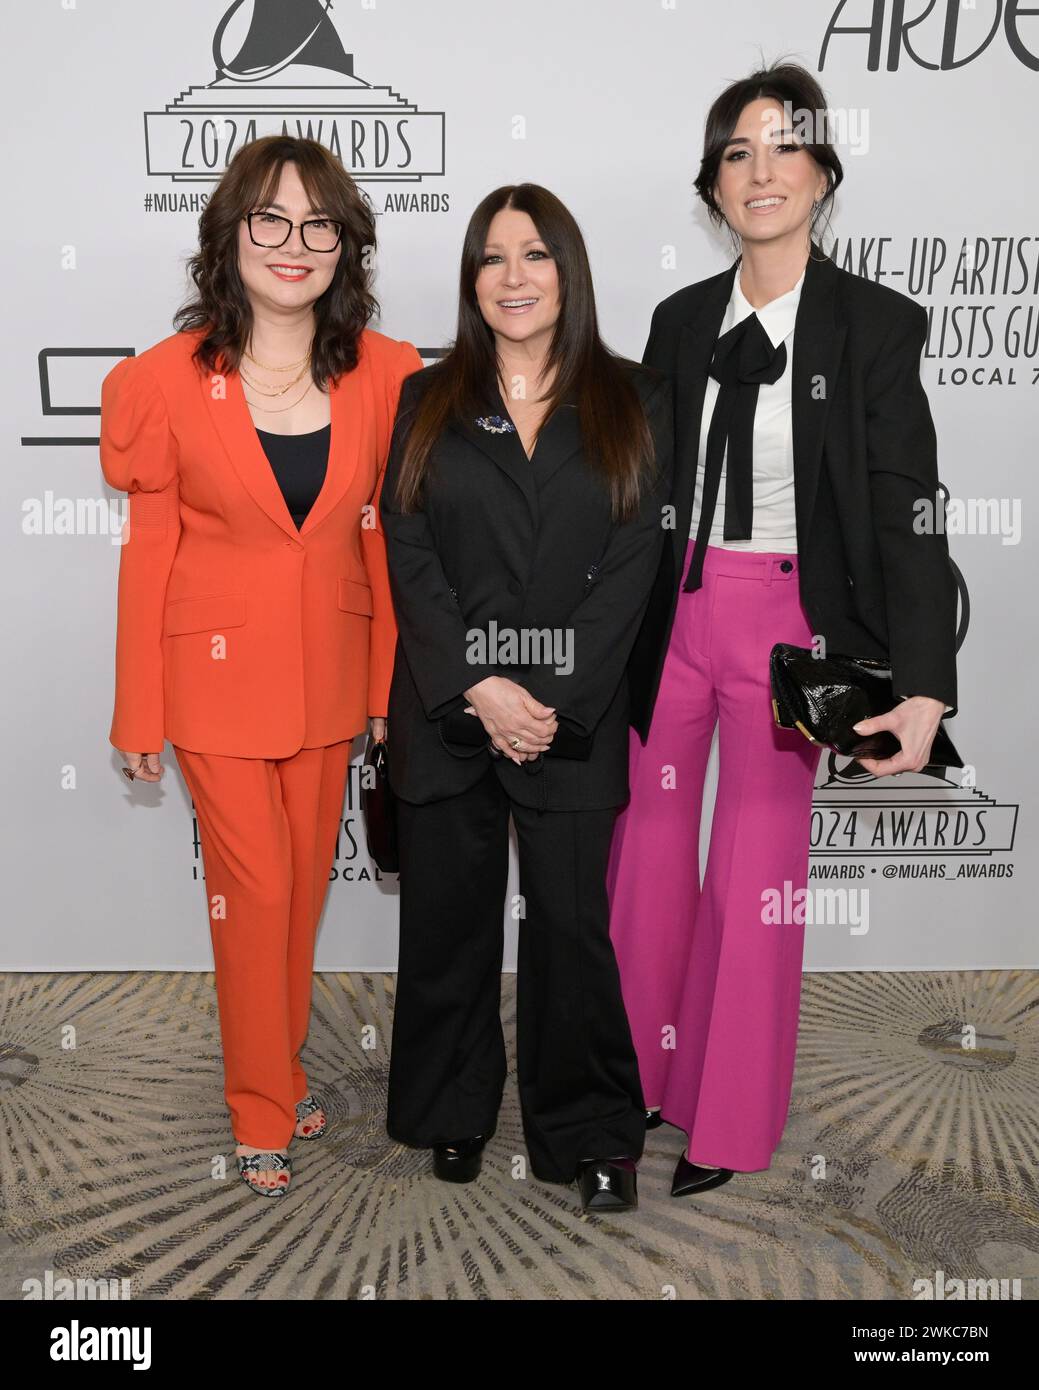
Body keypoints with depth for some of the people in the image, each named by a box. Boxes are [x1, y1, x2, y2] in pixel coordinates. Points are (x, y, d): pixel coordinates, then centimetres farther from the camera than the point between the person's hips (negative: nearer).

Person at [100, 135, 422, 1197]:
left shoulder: (385, 375, -3)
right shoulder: (166, 382, -10)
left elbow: (386, 538, 3)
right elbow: (149, 551, -6)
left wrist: (390, 684, 4)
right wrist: (140, 717, -3)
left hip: (329, 668, 3)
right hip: (219, 670, -3)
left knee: (306, 877, 14)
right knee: (255, 886, 3)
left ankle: (279, 1062, 37)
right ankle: (262, 1110, 24)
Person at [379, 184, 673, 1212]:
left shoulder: (634, 402, 5)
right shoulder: (427, 402, 8)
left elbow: (631, 565, -3)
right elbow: (410, 559, 0)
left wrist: (554, 701, -12)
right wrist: (479, 690, -12)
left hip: (574, 716, -1)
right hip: (446, 707, 2)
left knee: (571, 922, 3)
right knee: (448, 914, 10)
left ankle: (590, 1133, 23)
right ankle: (454, 1114, 31)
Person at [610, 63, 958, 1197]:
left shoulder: (876, 326, -5)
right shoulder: (681, 320, 7)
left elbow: (906, 510, -11)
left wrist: (923, 689, -20)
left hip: (789, 620, -4)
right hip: (670, 614, 4)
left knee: (756, 877, 4)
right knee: (648, 856, 11)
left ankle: (729, 1122, 25)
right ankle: (642, 1077, 33)